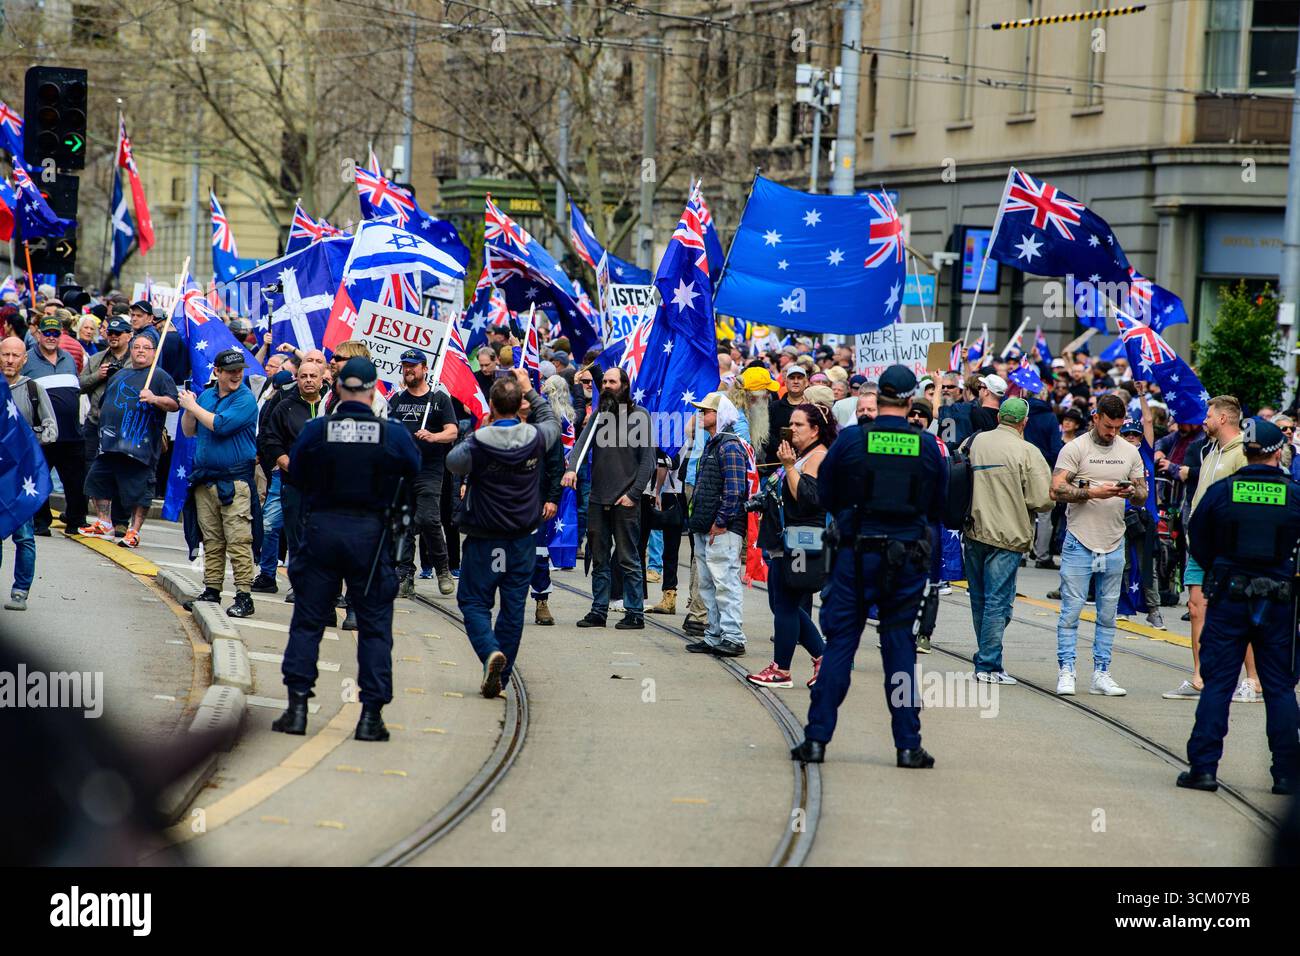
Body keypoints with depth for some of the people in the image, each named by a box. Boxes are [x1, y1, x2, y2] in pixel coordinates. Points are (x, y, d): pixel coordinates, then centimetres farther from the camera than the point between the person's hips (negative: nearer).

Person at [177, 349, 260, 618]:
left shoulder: (245, 399, -7)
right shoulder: (206, 396, 14)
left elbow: (220, 425, -19)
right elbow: (189, 431, 17)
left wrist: (192, 406, -7)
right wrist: (188, 410, -2)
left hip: (235, 482, -6)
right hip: (205, 481, 6)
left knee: (238, 541, -9)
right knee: (211, 540, 10)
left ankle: (244, 596, -9)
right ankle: (212, 590, 16)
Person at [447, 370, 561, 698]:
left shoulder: (478, 444, -17)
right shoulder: (535, 438, -7)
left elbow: (452, 462, 4)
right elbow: (552, 420, 17)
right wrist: (530, 390, 24)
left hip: (484, 539, -3)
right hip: (523, 539, 3)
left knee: (474, 601, 7)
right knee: (513, 607, 9)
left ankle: (490, 651, -20)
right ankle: (498, 680, 11)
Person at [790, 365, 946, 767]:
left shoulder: (850, 440, -6)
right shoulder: (928, 446, -2)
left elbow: (826, 496, 4)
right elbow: (939, 507, 7)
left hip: (856, 553, -1)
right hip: (909, 557, 1)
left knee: (839, 645, 4)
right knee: (900, 649, 7)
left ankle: (817, 738, 3)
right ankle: (908, 745, 6)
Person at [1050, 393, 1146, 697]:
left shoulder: (1130, 452, 11)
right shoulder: (1075, 449, -3)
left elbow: (1143, 496, 12)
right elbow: (1057, 490, -10)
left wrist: (1131, 492, -11)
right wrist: (1092, 492, -20)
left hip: (1114, 545, 4)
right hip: (1080, 542, -4)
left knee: (1108, 613, 7)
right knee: (1071, 609, -5)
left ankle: (1101, 674, 11)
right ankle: (1066, 672, 0)